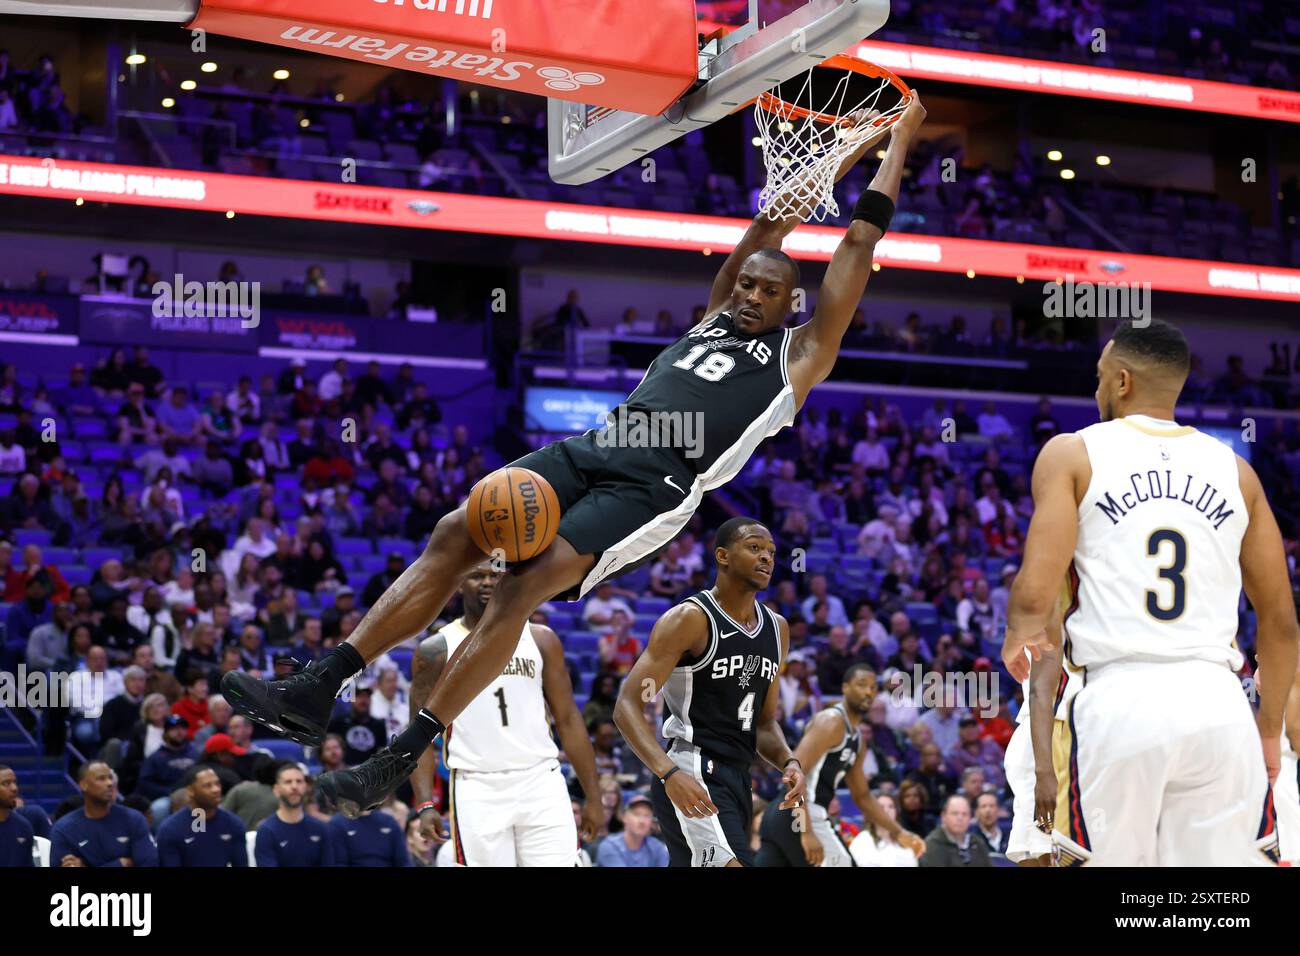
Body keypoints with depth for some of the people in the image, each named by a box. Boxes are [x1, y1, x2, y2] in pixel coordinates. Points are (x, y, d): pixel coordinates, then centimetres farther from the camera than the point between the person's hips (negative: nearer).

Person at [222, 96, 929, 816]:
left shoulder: (800, 354, 13)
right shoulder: (715, 317, 29)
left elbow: (859, 244, 14)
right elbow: (765, 231, 32)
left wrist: (897, 139, 19)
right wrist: (839, 160, 34)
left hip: (656, 485, -6)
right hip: (594, 446, 6)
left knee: (529, 579, -24)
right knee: (455, 533, -13)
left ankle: (403, 756, -24)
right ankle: (317, 689, -18)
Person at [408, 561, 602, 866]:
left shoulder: (541, 640, 9)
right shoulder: (436, 651, 4)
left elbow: (568, 721, 9)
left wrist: (593, 797, 5)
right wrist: (424, 804, -9)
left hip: (541, 784, 1)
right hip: (476, 792, -1)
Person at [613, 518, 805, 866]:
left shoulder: (776, 628, 13)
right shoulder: (690, 619, -10)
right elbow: (627, 706, -14)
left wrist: (789, 762, 0)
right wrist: (669, 773, -29)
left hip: (738, 781, 8)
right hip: (692, 778, -8)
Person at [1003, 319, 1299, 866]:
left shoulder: (1072, 454, 5)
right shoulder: (1234, 469, 15)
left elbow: (1035, 595, -7)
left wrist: (1018, 636, 16)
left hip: (1119, 698, -3)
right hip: (1218, 702, 3)